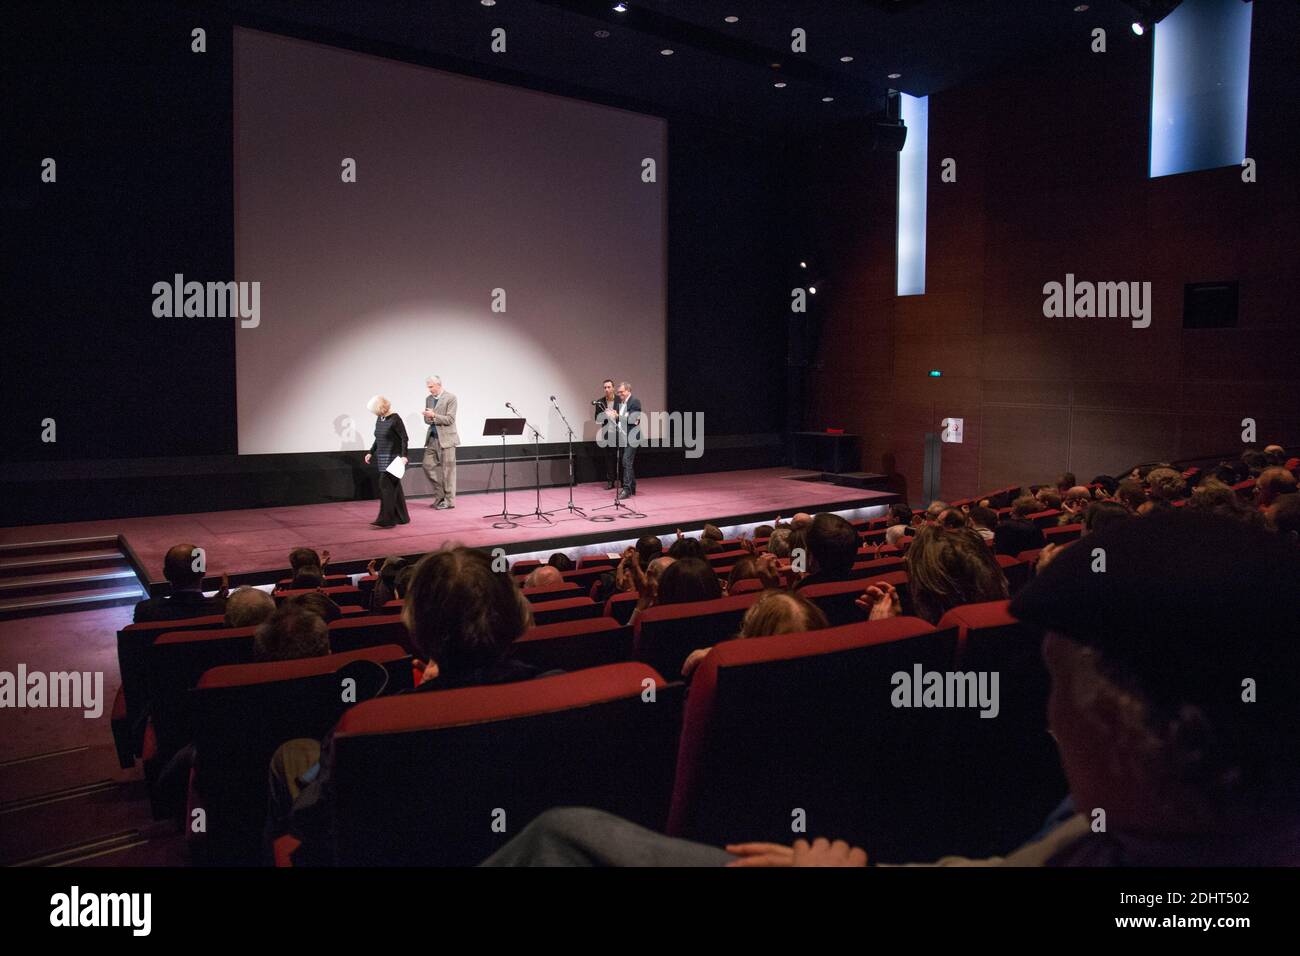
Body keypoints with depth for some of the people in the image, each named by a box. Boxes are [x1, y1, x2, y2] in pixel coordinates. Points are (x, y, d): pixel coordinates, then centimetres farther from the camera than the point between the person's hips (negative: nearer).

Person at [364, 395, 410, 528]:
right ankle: (402, 517, 18)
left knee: (386, 485, -13)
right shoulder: (379, 419, 10)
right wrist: (371, 453, 15)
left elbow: (404, 438, -14)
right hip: (382, 458, 8)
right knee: (394, 487, 11)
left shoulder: (395, 419, -13)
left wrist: (404, 456, -22)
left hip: (393, 458, -8)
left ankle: (385, 519, -13)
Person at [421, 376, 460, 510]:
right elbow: (427, 420, 15)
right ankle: (440, 495, 19)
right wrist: (428, 417, -7)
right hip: (432, 438, 7)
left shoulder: (450, 398, -8)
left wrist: (434, 416, -22)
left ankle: (449, 500, 7)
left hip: (446, 438, -7)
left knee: (447, 469, -1)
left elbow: (450, 419, -13)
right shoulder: (429, 399, 12)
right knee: (428, 465, 4)